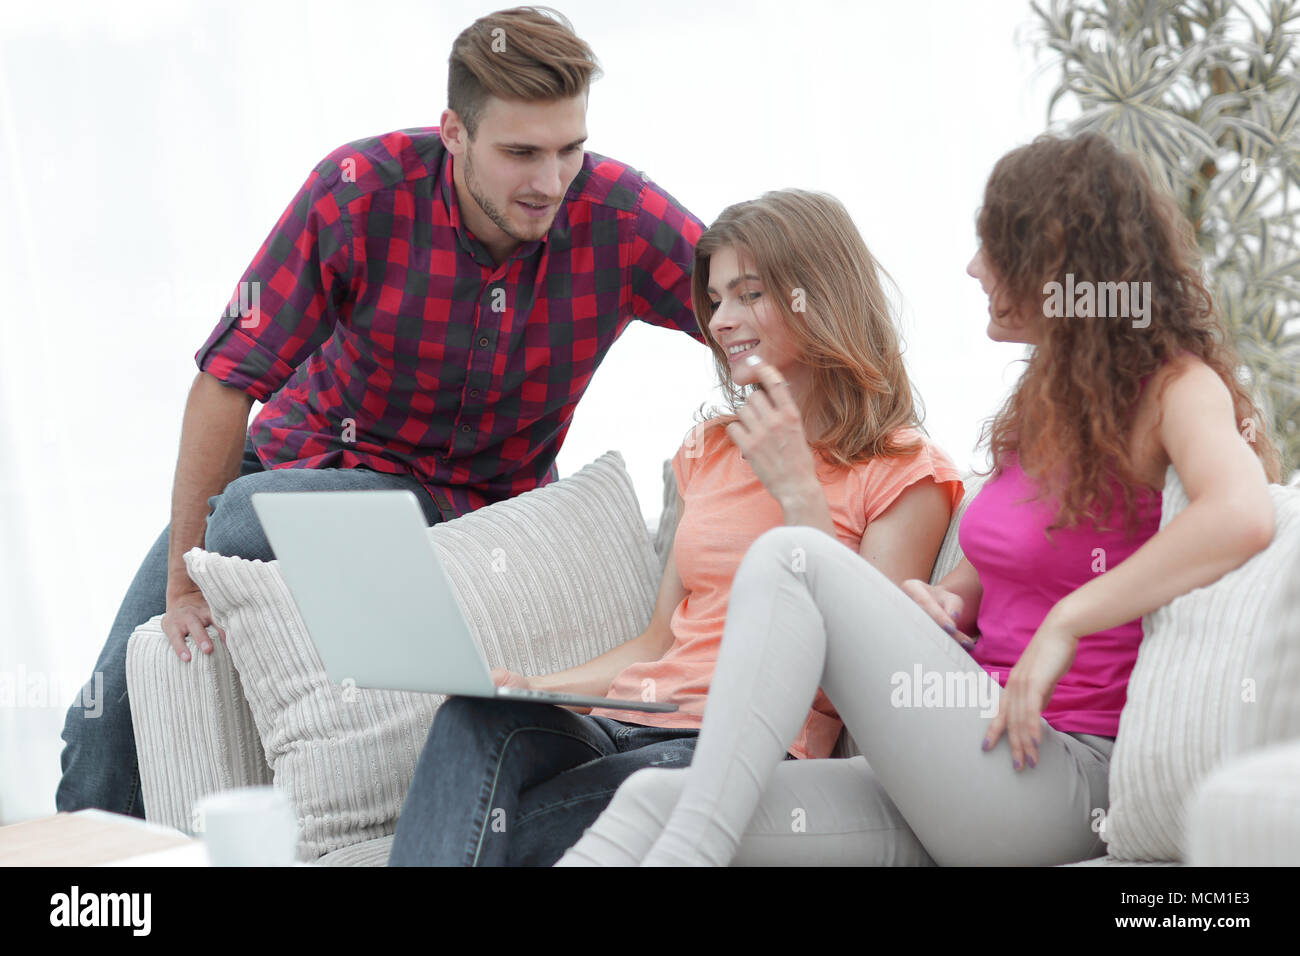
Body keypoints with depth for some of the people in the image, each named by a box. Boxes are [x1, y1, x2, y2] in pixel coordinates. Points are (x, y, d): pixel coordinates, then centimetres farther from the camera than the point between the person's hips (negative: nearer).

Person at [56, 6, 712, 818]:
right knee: (110, 714, -1)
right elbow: (229, 377, -20)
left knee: (244, 520, -31)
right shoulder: (359, 192, -24)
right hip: (308, 445, 2)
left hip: (467, 499, -1)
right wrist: (180, 580, -20)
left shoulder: (621, 218, -22)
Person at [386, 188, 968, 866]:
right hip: (628, 725, 6)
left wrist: (797, 490, -8)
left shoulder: (903, 474, 4)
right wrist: (539, 686, 6)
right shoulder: (707, 450, 26)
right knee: (477, 721, -30)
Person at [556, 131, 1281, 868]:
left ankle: (684, 853, -27)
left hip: (1061, 780, -8)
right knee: (659, 799, -10)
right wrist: (939, 604, 1)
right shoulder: (1049, 400, 22)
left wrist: (1064, 627, -21)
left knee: (793, 557, -21)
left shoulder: (1175, 387, -4)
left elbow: (1242, 516, -27)